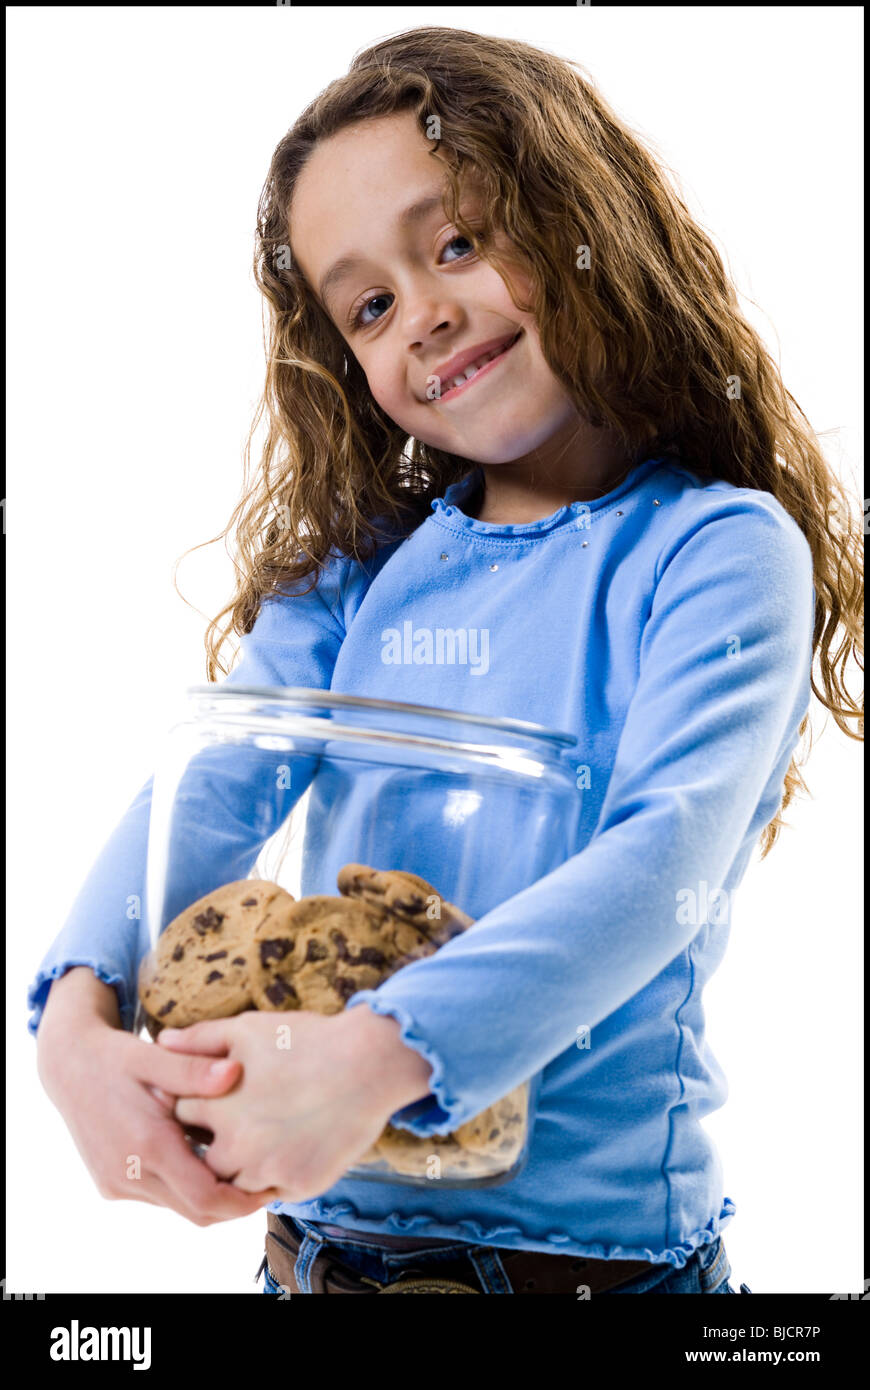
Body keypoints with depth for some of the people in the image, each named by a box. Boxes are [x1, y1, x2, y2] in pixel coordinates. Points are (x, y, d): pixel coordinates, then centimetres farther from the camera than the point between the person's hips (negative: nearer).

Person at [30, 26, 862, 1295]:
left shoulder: (720, 549, -10)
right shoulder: (364, 561, 5)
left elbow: (665, 866, -22)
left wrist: (378, 1058, -34)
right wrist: (79, 1010, -23)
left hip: (590, 1237, -4)